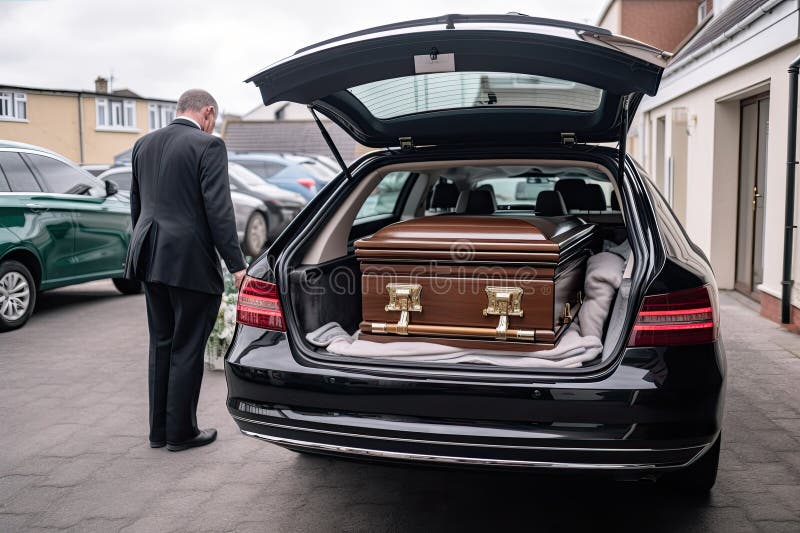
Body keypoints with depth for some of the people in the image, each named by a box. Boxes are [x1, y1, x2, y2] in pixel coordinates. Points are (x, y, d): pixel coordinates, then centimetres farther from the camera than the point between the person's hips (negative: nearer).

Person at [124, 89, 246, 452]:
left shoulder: (144, 144, 12)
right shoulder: (209, 146, -10)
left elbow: (136, 204, 17)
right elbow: (218, 209, -17)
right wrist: (236, 265, -15)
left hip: (151, 258, 7)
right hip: (191, 261, -7)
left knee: (161, 345, 16)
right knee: (187, 349, 4)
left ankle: (159, 429, 24)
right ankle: (181, 432, 14)